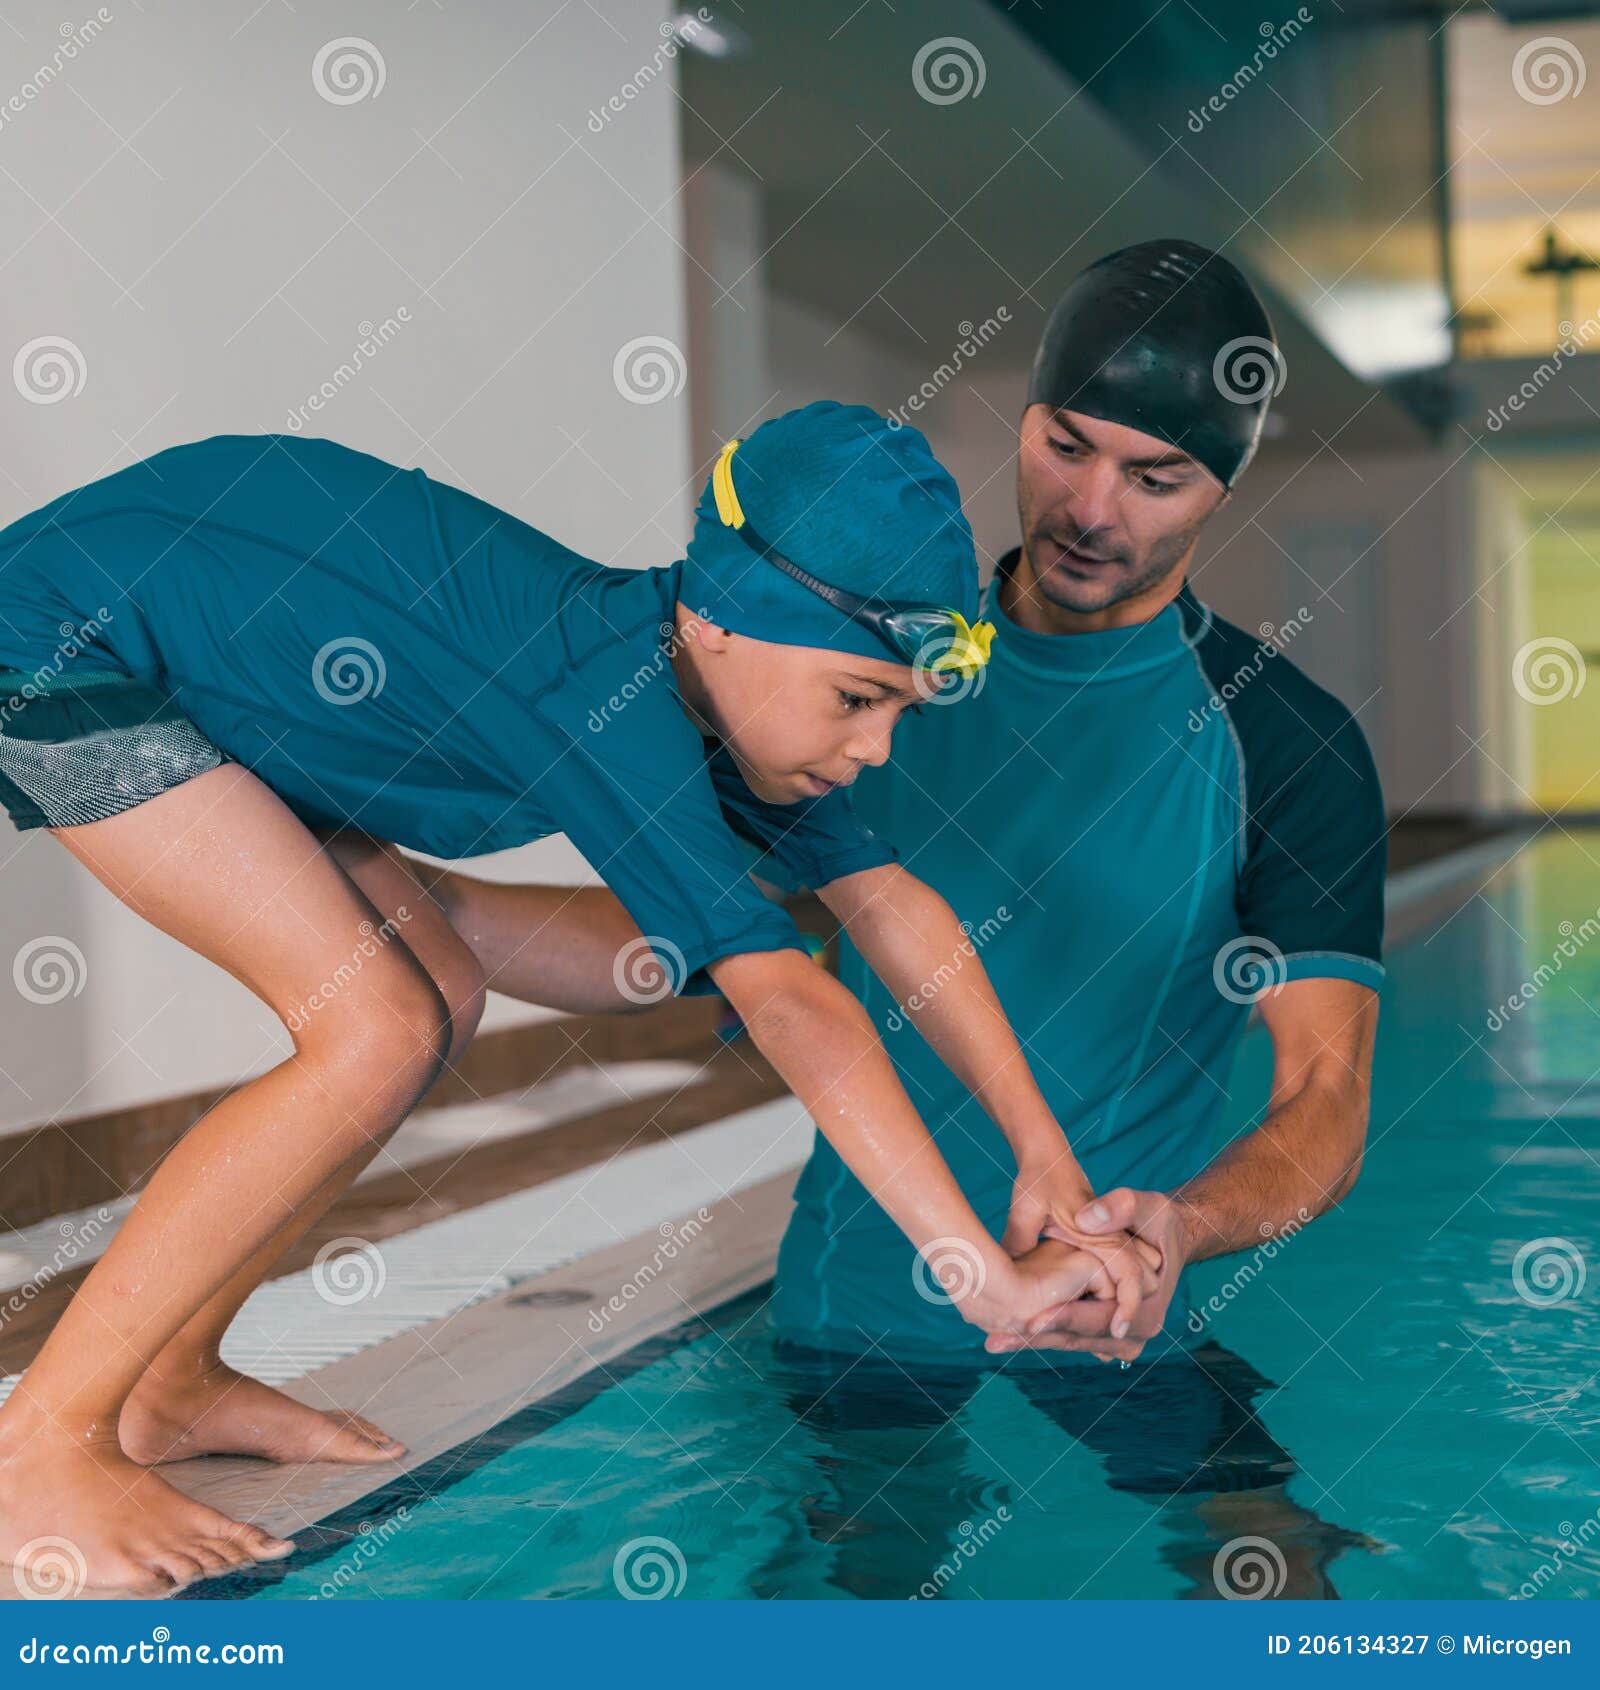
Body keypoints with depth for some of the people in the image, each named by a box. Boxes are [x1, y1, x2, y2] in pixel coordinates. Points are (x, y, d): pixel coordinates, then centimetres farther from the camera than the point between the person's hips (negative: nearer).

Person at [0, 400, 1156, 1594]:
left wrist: (1049, 1157, -5)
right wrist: (989, 1280, -36)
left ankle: (170, 1384, 17)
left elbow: (889, 903, 0)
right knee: (377, 1032, -19)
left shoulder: (715, 678, -4)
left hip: (200, 652, 10)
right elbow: (789, 1000, -37)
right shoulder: (611, 692, -32)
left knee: (440, 998, 7)